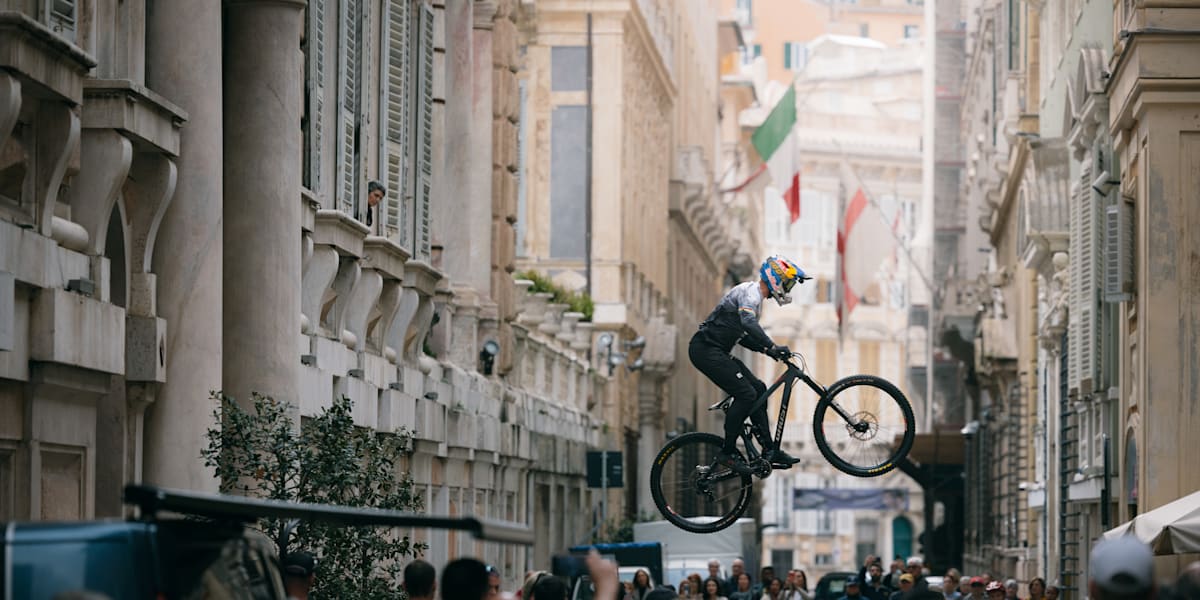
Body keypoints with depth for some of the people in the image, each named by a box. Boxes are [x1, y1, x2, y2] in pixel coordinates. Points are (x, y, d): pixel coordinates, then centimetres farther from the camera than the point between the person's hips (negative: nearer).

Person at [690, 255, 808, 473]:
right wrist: (773, 347, -37)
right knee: (746, 394, -15)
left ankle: (769, 450, 10)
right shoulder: (750, 292, -14)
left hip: (716, 352, 11)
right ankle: (727, 452, -8)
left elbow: (743, 336, 25)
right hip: (706, 350, -11)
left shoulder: (754, 294, 19)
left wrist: (768, 350, 13)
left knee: (758, 389, 8)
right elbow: (748, 323, -33)